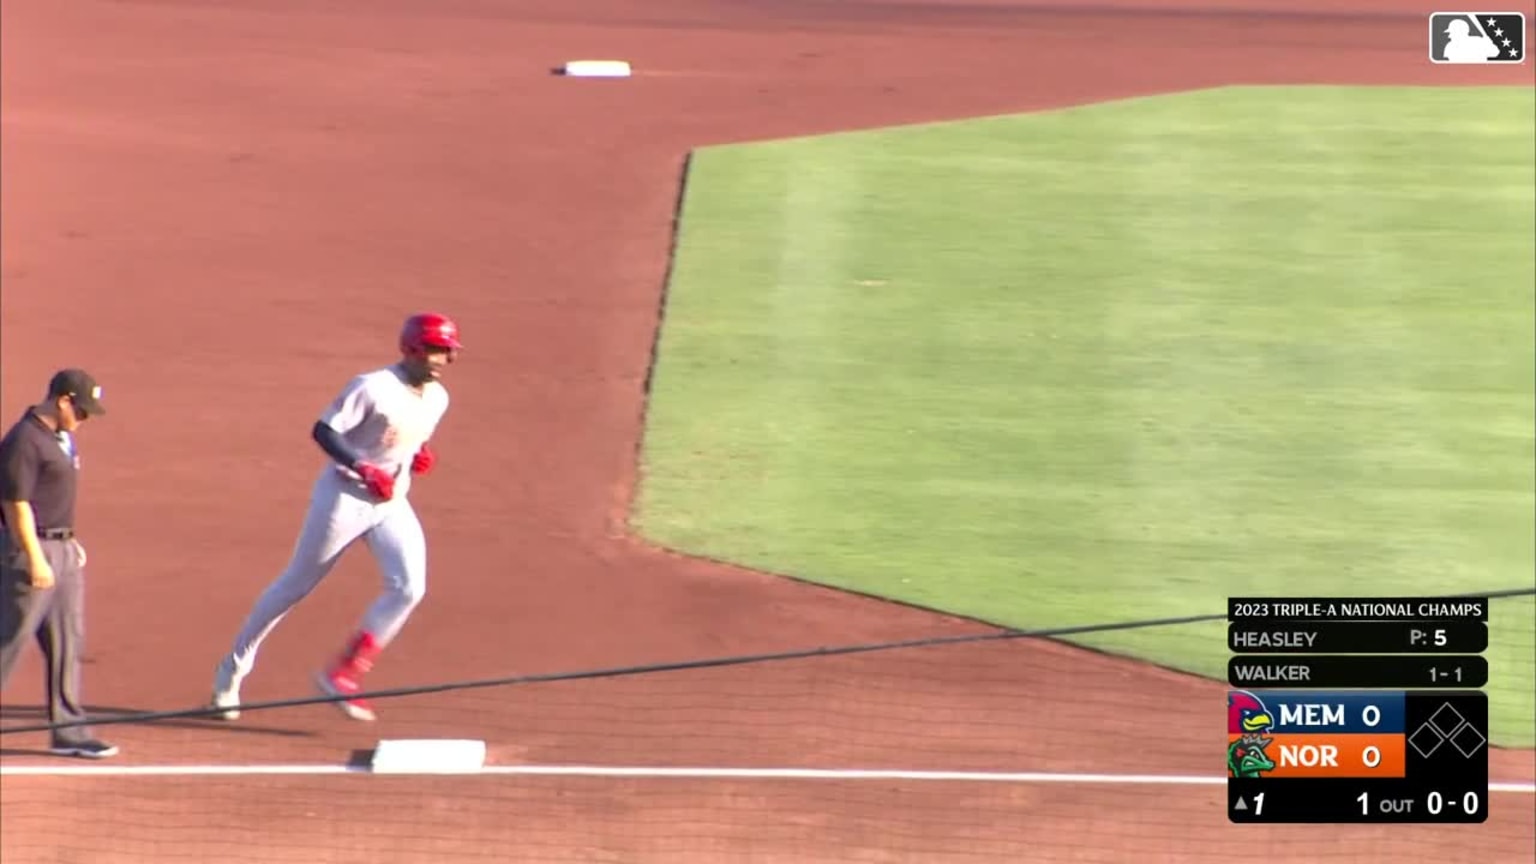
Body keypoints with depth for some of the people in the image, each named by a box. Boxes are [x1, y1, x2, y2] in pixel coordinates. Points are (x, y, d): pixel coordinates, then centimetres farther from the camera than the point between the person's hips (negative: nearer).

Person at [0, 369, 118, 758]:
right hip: (32, 550, -10)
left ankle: (68, 730, 14)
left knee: (68, 643, 10)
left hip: (64, 550, 10)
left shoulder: (61, 437, 12)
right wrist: (35, 561, -22)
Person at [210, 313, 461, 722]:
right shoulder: (373, 388, -19)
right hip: (344, 498, -6)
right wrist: (362, 468, -32)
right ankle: (234, 668, 22)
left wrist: (418, 455, -1)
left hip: (393, 504, 6)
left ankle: (342, 675, -2)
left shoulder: (437, 398, 4)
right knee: (296, 585, 5)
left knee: (408, 588, -12)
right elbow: (323, 430, -21)